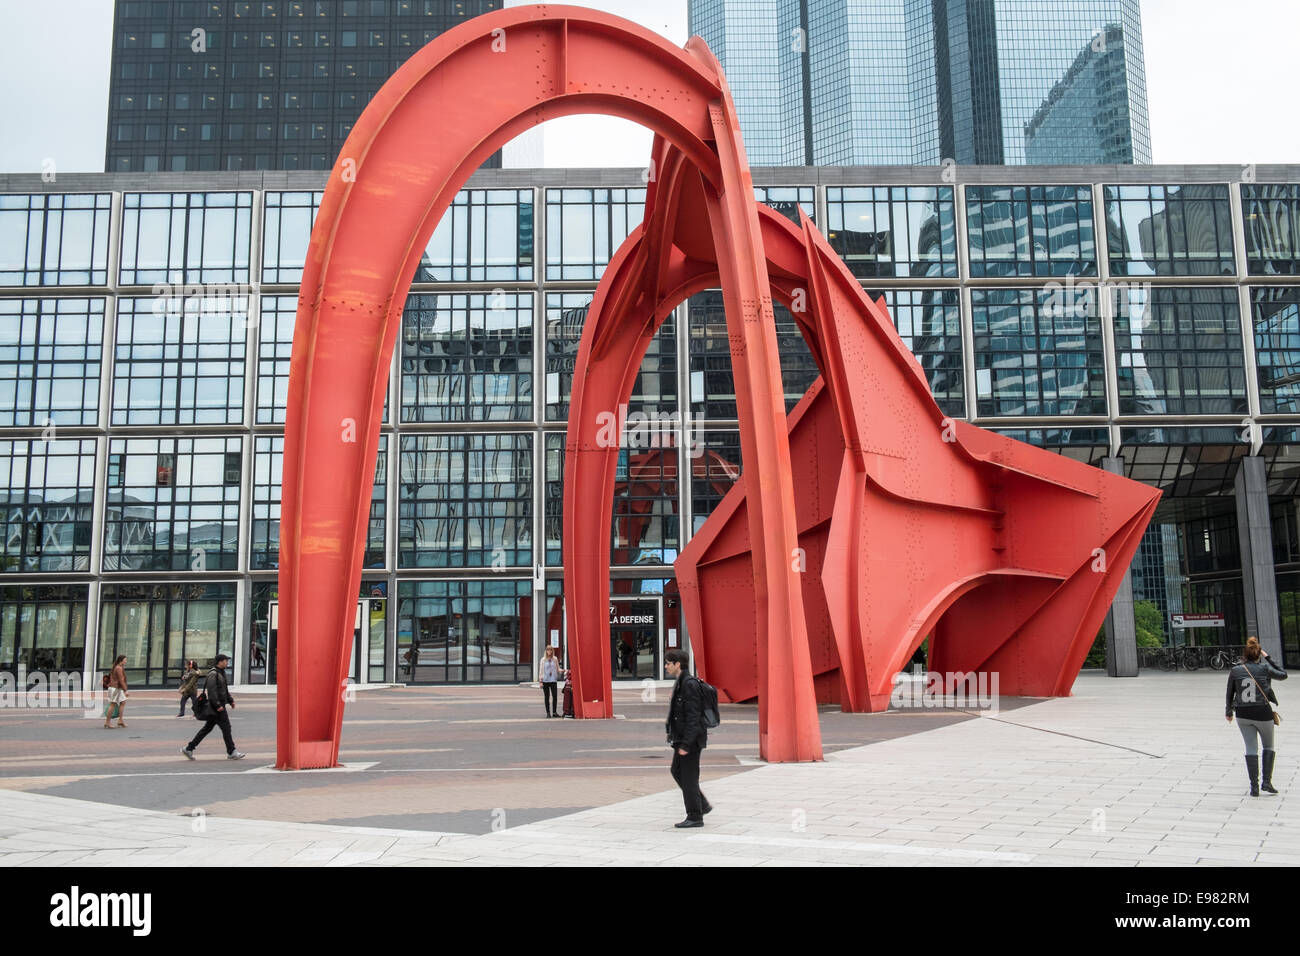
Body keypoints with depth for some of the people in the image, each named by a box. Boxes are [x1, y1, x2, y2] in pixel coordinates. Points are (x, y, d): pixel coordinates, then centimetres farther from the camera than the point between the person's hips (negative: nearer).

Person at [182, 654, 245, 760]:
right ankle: (231, 752, 2)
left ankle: (188, 748, 15)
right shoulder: (213, 673, -15)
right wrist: (218, 705, -25)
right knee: (226, 727, -4)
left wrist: (230, 700, 21)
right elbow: (211, 690, -22)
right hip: (216, 706, -10)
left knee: (207, 728, 12)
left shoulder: (221, 673, 18)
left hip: (219, 705, 10)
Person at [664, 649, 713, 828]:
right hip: (682, 738, 10)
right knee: (677, 771, 17)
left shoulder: (689, 684, -19)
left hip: (691, 739, -10)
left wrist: (685, 744, -24)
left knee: (689, 777, -2)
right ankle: (702, 805, 25)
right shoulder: (681, 683, 12)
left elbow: (693, 717, -23)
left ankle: (695, 817, 9)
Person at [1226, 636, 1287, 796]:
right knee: (1268, 746, 18)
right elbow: (1283, 675, 11)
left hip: (1243, 715, 1)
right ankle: (1266, 781, 8)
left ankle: (1254, 785, 3)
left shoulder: (1235, 671, -2)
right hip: (1263, 713, -1)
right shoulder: (1264, 668, -7)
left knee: (1251, 748, 7)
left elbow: (1229, 694, 6)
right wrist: (1268, 659, 13)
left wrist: (1229, 712, 20)